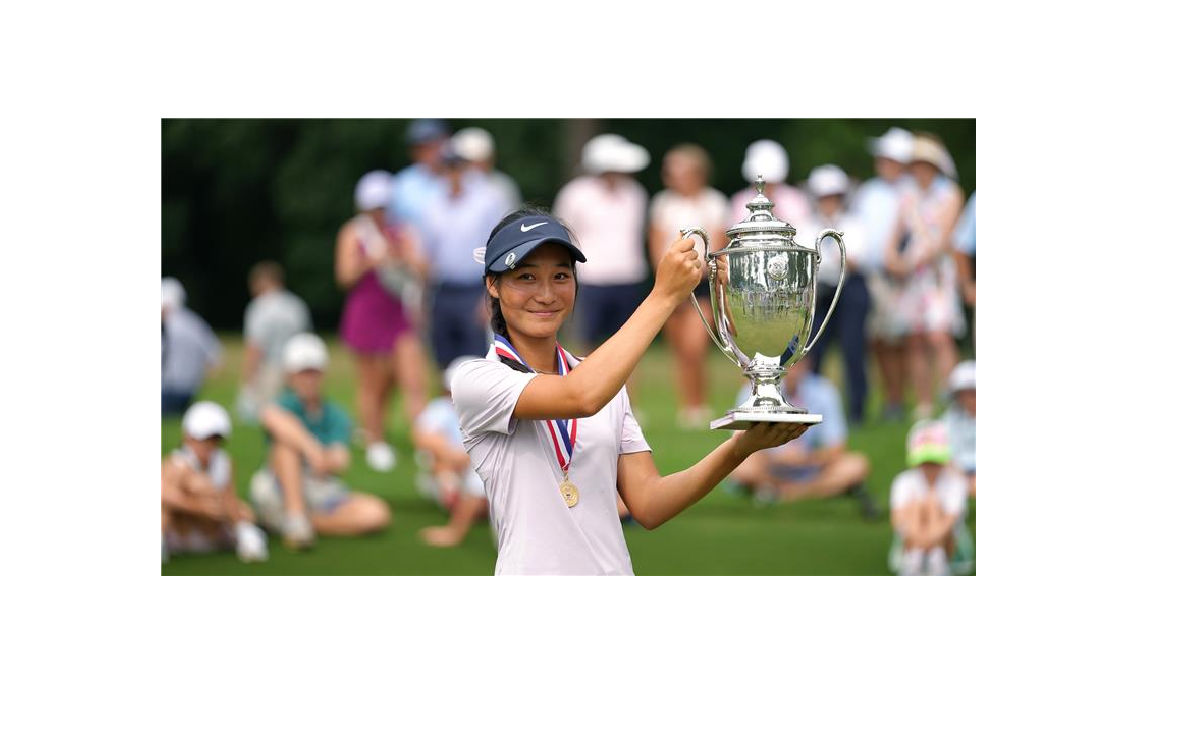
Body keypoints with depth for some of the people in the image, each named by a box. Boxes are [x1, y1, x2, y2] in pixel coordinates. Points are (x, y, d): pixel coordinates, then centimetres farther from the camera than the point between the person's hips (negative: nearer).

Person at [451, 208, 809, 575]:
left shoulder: (608, 383, 10)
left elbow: (648, 503, 2)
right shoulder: (474, 380, -6)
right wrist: (664, 296, -18)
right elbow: (582, 397, -23)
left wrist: (739, 448, -12)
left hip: (614, 570, 5)